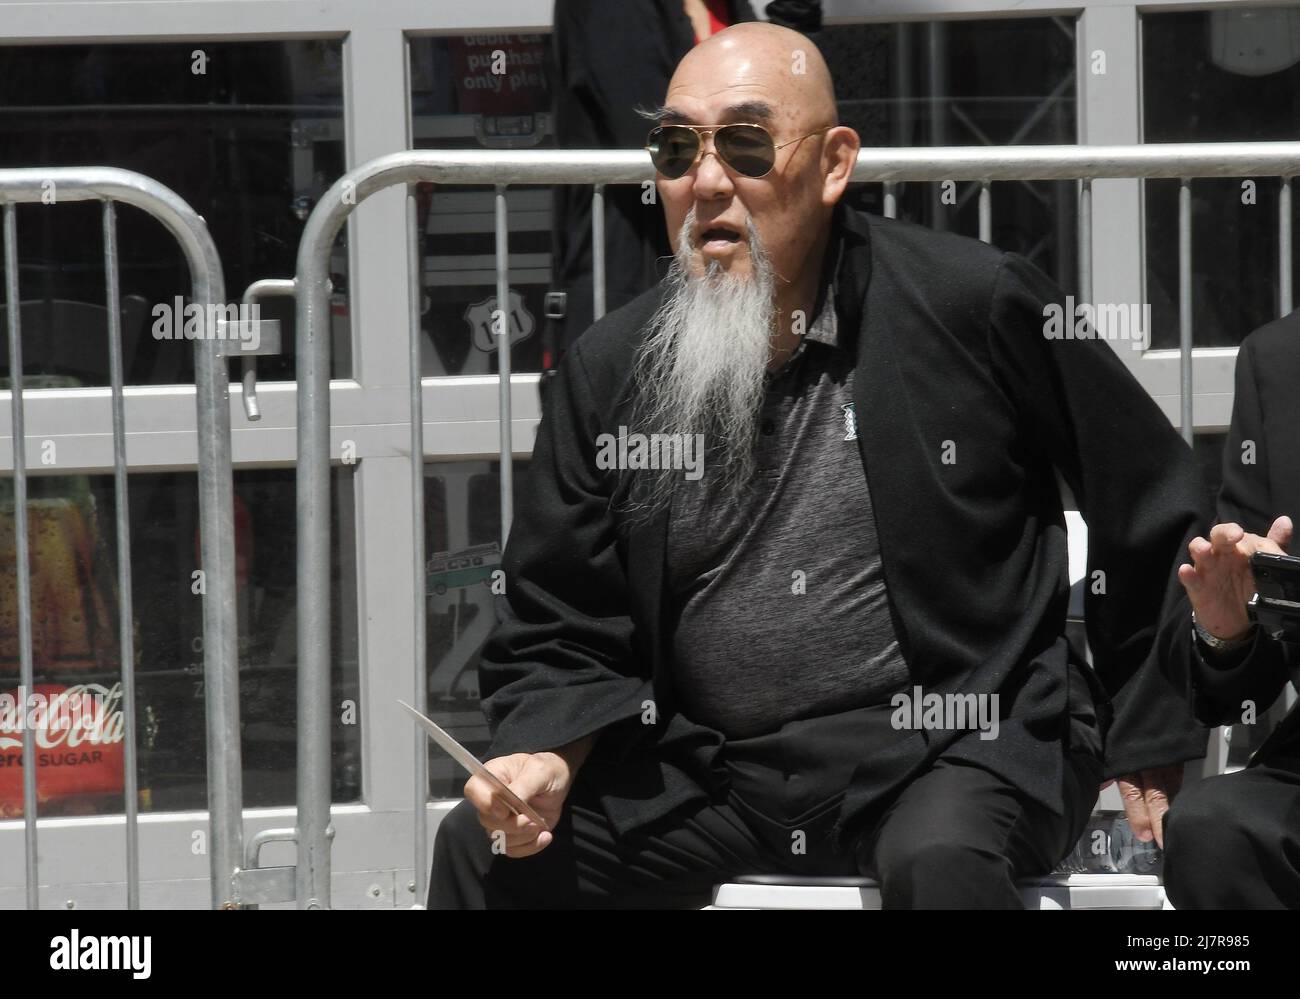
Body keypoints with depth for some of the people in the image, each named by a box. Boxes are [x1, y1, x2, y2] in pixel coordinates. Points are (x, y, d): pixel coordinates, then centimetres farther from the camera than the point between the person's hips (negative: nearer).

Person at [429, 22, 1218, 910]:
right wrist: (546, 760, -10)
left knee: (940, 859, -36)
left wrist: (1154, 751, 6)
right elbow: (560, 635, 11)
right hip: (709, 769, 4)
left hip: (951, 746, -4)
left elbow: (1151, 508, 5)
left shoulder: (972, 304, -5)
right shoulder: (610, 371, 5)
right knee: (483, 849, -15)